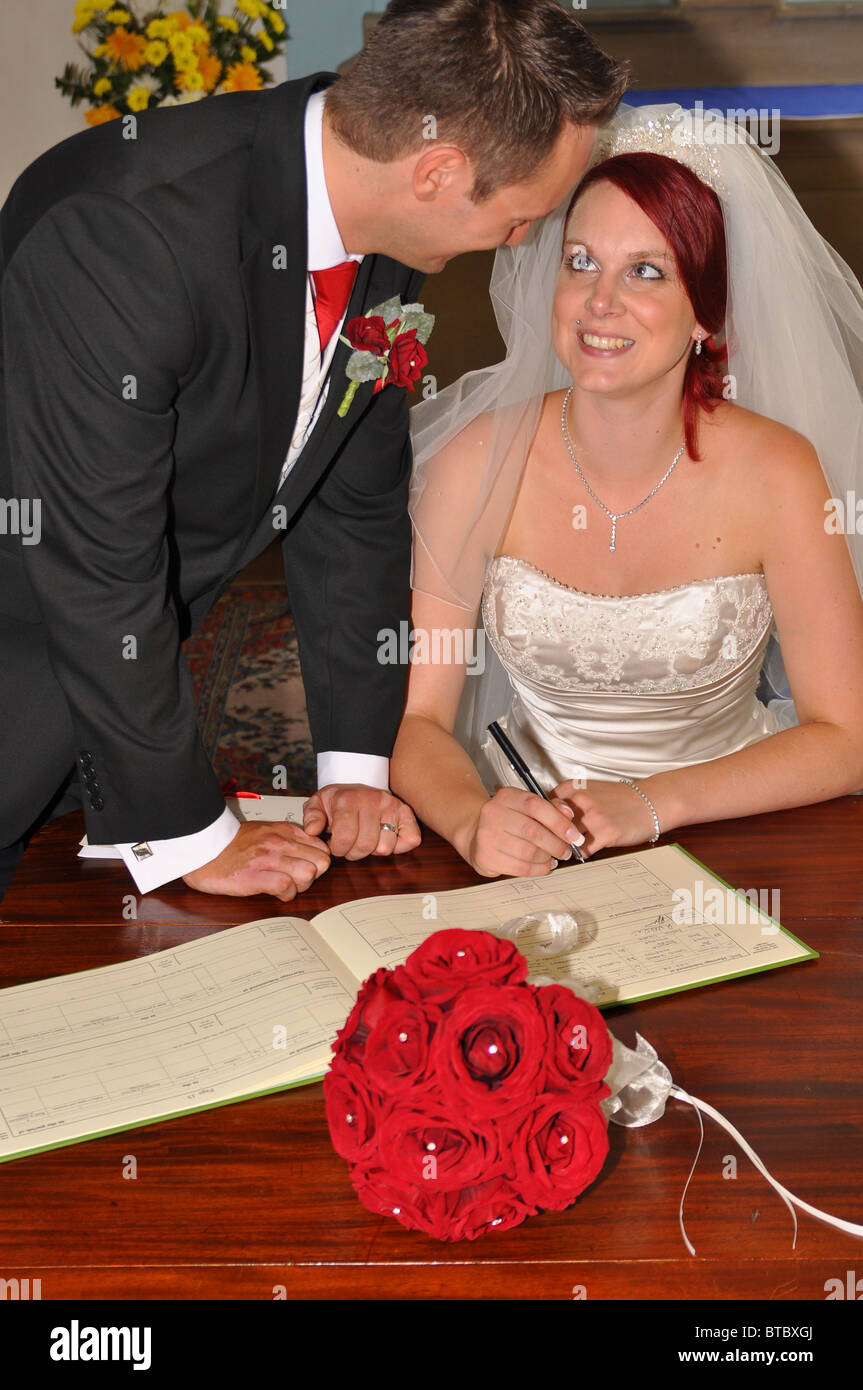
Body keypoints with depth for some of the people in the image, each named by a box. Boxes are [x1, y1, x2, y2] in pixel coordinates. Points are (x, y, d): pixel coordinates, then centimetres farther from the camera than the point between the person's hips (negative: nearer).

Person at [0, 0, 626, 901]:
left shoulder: (380, 224, -8)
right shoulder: (124, 227, -32)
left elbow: (356, 499, 2)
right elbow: (95, 557, -27)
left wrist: (356, 767, 1)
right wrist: (188, 834, -18)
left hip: (123, 657, 7)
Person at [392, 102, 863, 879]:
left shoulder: (775, 472, -13)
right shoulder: (480, 460, -10)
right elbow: (416, 718, -7)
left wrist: (654, 803, -21)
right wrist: (474, 822, -27)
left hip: (726, 831, -1)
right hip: (533, 836, 1)